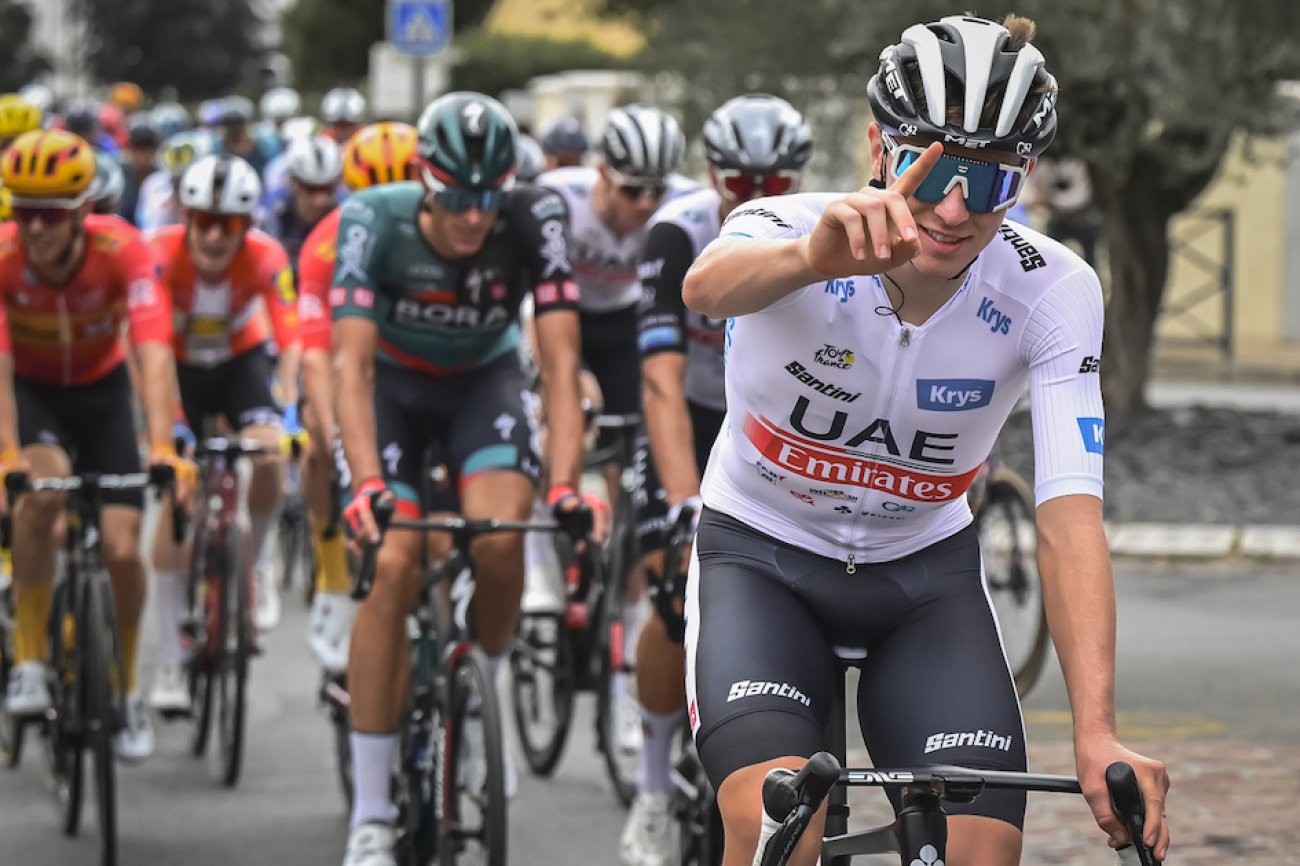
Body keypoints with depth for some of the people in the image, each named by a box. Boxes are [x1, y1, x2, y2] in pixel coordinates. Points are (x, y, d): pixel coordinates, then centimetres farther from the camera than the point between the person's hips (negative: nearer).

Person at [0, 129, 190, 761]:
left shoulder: (121, 250, -29)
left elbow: (154, 351, -38)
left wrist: (163, 448, -51)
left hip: (100, 389, 1)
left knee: (122, 549, -8)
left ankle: (126, 690, 20)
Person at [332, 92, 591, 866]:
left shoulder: (532, 220, -28)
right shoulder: (376, 221, -30)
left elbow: (560, 361, -30)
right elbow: (351, 361, -35)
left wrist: (566, 482, -43)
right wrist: (367, 481, -49)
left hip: (484, 377, 1)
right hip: (394, 379, -1)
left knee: (502, 535, -26)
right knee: (394, 566, -18)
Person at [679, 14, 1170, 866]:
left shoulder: (1053, 292, -20)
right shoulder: (789, 228, -25)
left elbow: (1070, 517, -27)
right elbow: (710, 286, -51)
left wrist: (1097, 733, -40)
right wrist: (817, 256, -74)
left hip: (925, 573, 2)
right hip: (762, 559, -2)